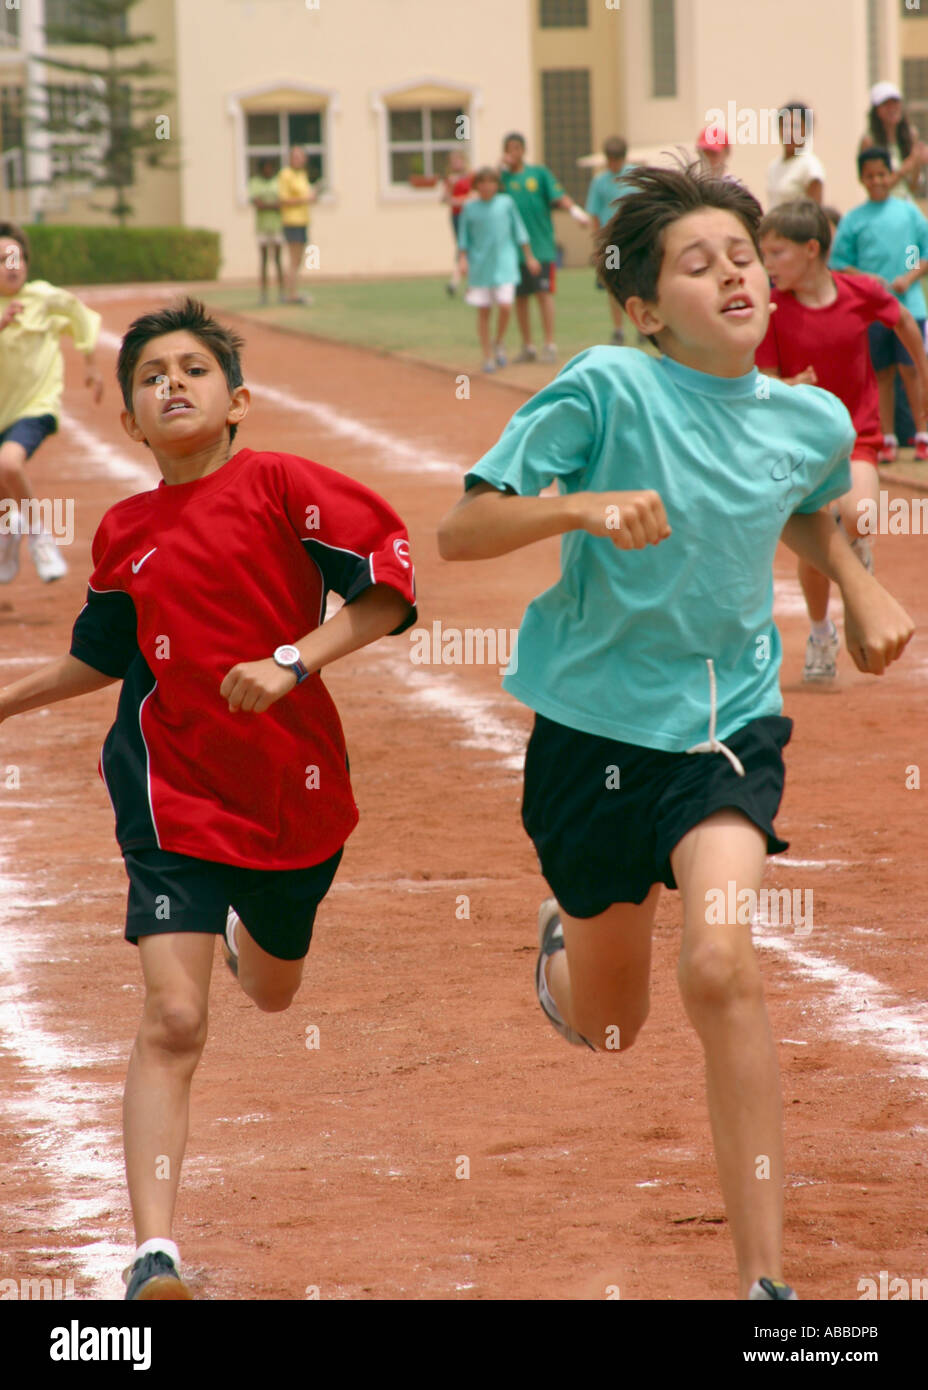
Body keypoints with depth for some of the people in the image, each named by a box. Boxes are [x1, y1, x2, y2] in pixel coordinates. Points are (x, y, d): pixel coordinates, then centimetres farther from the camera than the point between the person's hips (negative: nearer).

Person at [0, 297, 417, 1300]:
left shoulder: (280, 485, -9)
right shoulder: (124, 534, 3)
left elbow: (391, 587, -13)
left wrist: (292, 663, -22)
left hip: (293, 788, 0)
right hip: (174, 796, 0)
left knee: (271, 992, 23)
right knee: (173, 1020, -13)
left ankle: (245, 928, 64)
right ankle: (154, 1255, -18)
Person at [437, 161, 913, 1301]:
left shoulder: (814, 422, -1)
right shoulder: (607, 390, -15)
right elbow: (460, 534, -16)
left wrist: (857, 587, 6)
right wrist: (583, 507, -31)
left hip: (730, 723, 1)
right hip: (597, 725, -1)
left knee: (719, 965, -26)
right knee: (605, 1032, 13)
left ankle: (764, 1274, -20)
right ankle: (560, 938, 53)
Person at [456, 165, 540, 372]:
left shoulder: (506, 203, 2)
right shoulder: (470, 208, 2)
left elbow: (519, 231, 8)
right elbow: (464, 238, 8)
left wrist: (529, 257, 10)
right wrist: (463, 260, -4)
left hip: (504, 263, -1)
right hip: (480, 266, 1)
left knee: (505, 306, -14)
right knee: (483, 311, 2)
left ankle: (498, 343, 12)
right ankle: (488, 356, 11)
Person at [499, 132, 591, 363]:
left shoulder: (539, 173, 5)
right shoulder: (503, 176, 8)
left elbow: (558, 195, -5)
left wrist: (574, 210, -24)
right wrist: (503, 166, -11)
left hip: (541, 245, -2)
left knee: (543, 292, -9)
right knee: (520, 297, 6)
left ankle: (550, 345, -8)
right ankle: (527, 347, 15)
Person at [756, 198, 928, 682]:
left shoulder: (862, 292, -12)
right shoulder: (771, 308, -12)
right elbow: (766, 384, -10)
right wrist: (789, 389, -32)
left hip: (855, 431, -1)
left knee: (856, 513, -29)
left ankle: (859, 560, 4)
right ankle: (820, 632, 31)